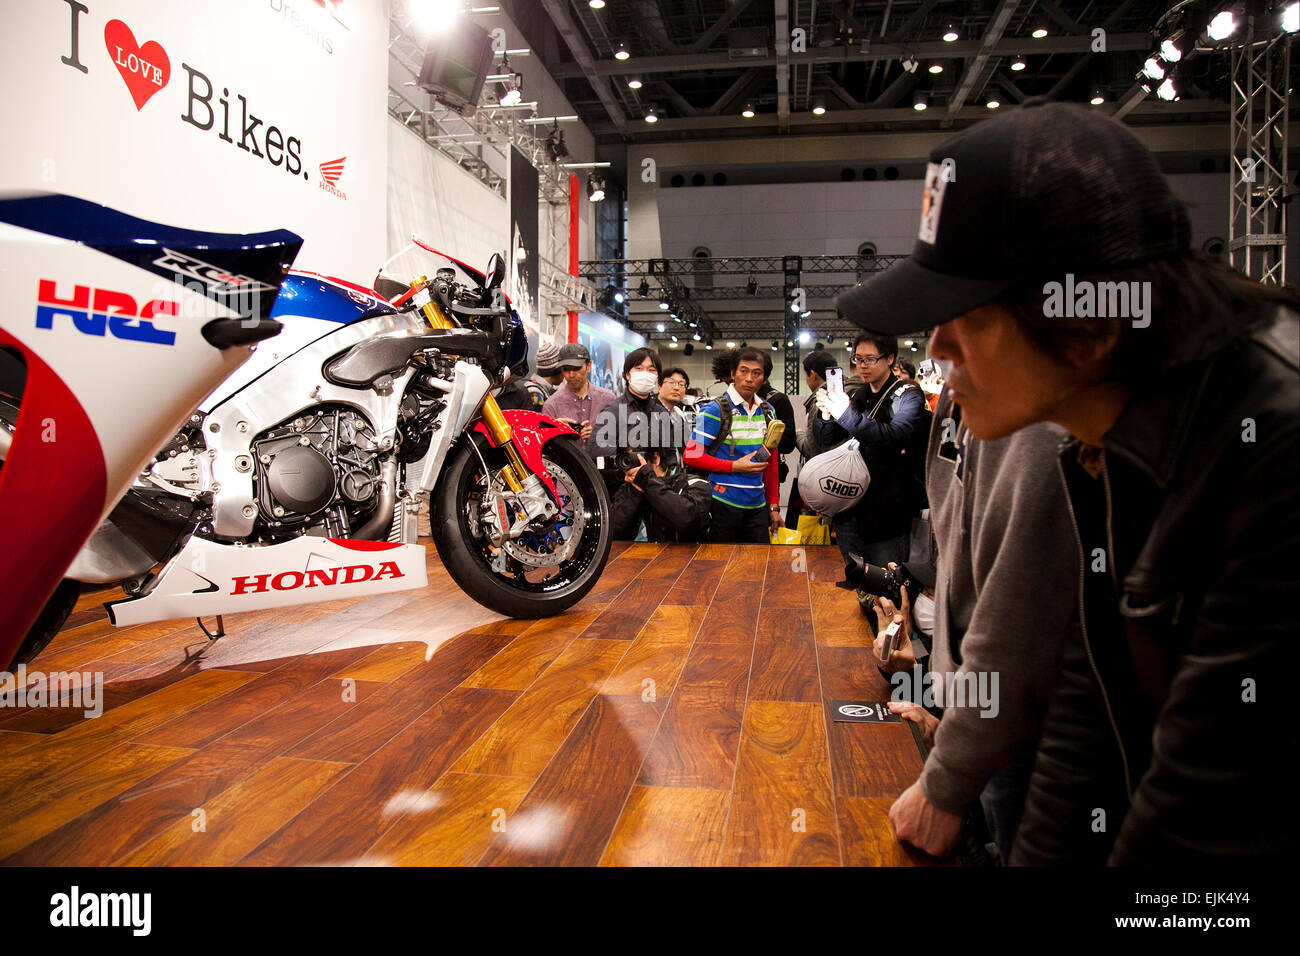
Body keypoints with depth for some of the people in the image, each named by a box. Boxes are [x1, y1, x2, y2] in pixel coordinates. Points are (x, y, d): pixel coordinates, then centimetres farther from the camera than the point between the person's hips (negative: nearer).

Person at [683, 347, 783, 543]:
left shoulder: (767, 412, 12)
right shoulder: (714, 410, -7)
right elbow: (691, 456, -10)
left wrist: (773, 506, 14)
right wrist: (735, 466, -13)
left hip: (757, 505, 5)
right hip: (724, 503, -5)